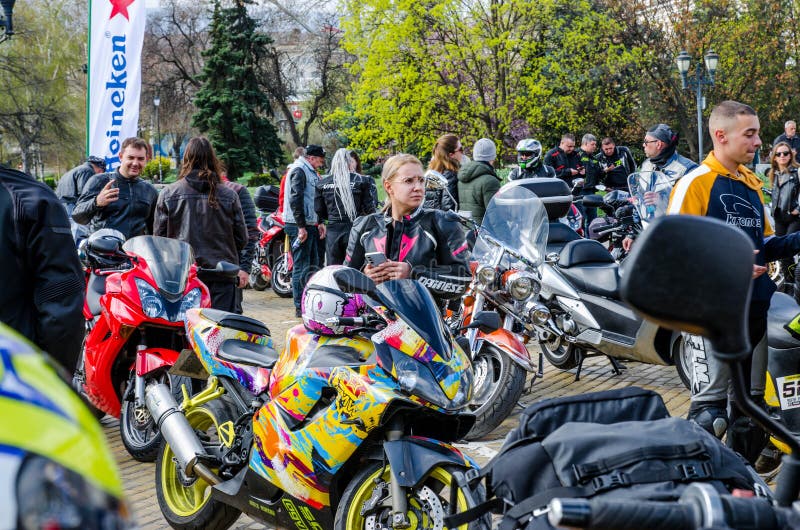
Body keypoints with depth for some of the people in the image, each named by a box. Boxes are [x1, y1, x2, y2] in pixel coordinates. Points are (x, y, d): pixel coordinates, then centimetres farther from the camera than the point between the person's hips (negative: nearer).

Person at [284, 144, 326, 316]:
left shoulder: (311, 172, 20)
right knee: (301, 267, -7)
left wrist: (319, 223, 15)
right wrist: (301, 227, -21)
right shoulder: (298, 170, -11)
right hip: (300, 226, -10)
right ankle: (300, 307, -4)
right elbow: (295, 199, -19)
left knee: (313, 264, 13)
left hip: (310, 225, 10)